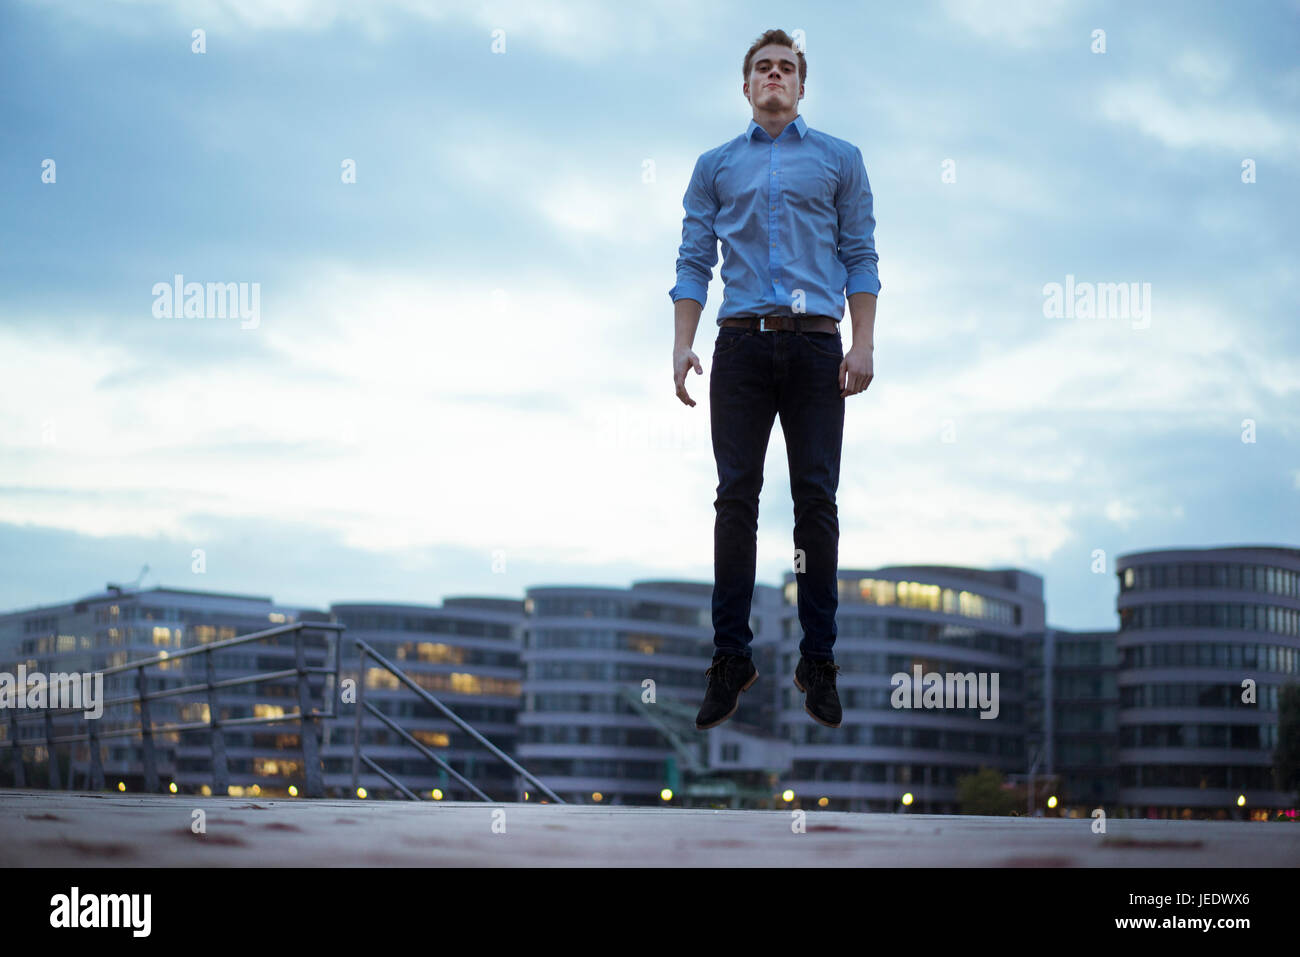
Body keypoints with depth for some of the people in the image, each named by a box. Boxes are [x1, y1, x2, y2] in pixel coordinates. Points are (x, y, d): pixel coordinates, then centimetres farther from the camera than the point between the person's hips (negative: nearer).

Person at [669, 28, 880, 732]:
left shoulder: (839, 159, 11)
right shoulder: (716, 166, 14)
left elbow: (860, 257, 6)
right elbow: (694, 262, 9)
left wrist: (863, 345, -5)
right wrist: (682, 344, -3)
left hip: (815, 343, -1)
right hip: (742, 343, 1)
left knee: (816, 501, -2)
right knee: (736, 500, -1)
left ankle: (818, 660, 6)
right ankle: (731, 659, 5)